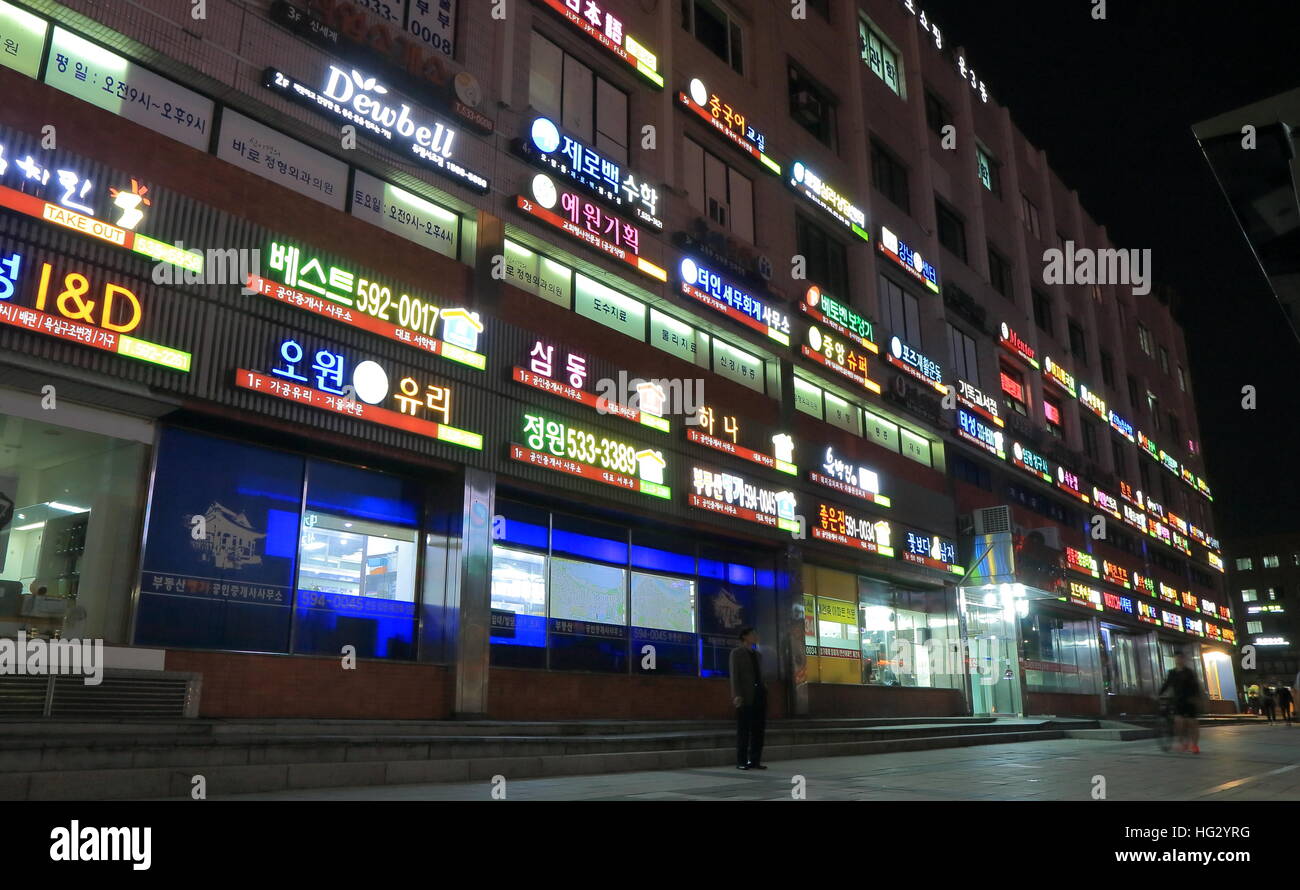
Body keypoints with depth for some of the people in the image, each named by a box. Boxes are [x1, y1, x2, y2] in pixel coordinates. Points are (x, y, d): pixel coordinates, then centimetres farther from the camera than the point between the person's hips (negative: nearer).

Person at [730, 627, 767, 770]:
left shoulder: (757, 654, 21)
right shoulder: (737, 652, 2)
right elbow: (735, 675, -6)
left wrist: (764, 692, 11)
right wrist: (737, 695, -15)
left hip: (759, 694, 6)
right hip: (745, 696, -6)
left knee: (758, 729, 4)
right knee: (743, 730, -3)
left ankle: (755, 760, 10)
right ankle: (741, 761, 1)